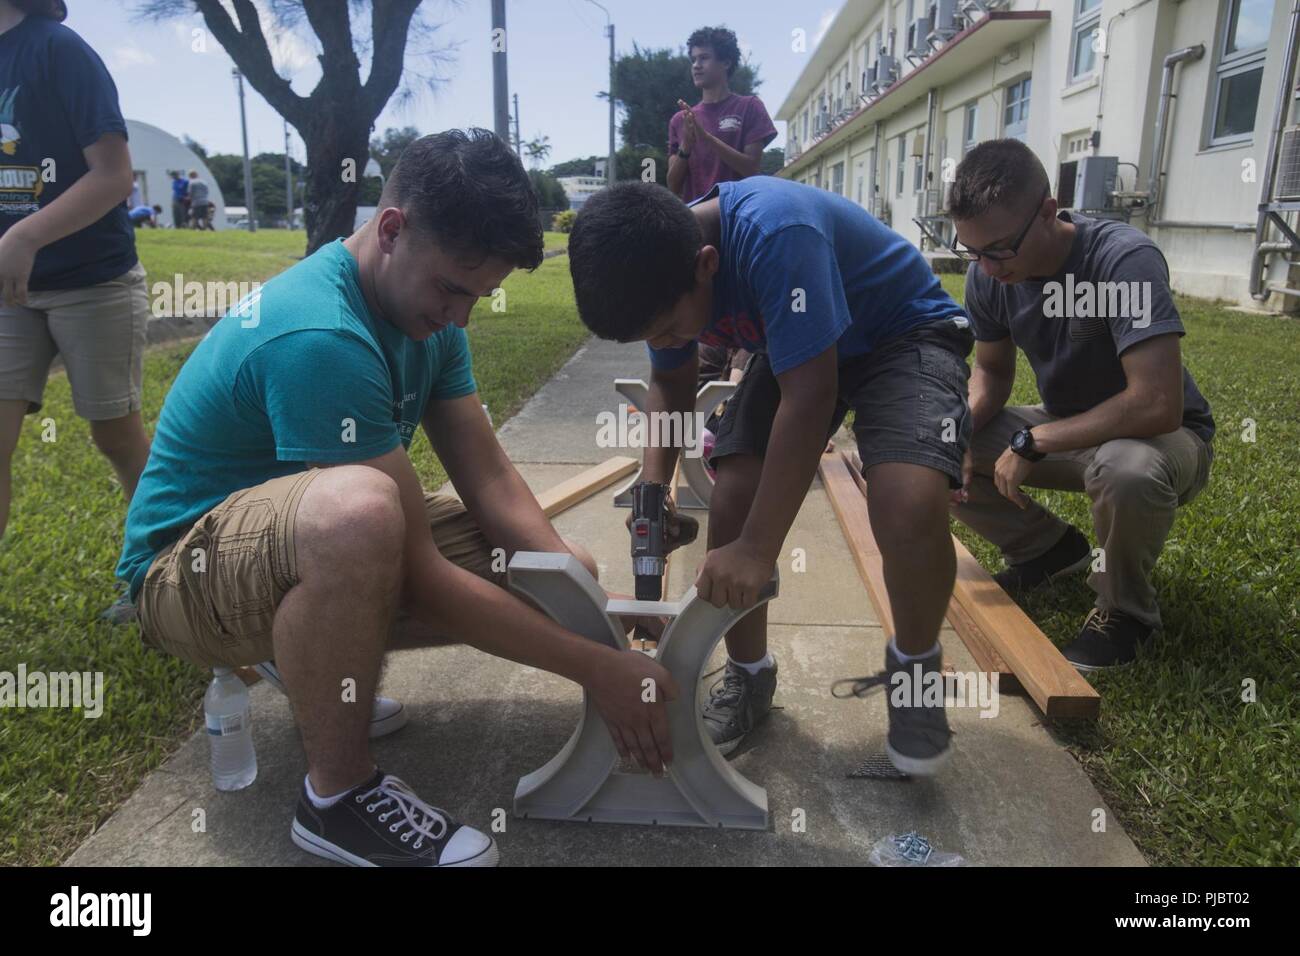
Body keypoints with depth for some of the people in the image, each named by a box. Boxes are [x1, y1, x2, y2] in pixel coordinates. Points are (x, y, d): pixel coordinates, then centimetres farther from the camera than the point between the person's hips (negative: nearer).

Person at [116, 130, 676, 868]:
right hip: (188, 567, -8)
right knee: (356, 508, -43)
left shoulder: (423, 307, -4)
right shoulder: (318, 337, -31)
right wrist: (596, 667, -27)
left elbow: (489, 479, -6)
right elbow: (422, 575, -31)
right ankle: (339, 794, -18)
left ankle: (310, 656, 10)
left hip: (301, 539, 8)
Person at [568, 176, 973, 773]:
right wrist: (653, 489, -11)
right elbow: (670, 380, 3)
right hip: (792, 345, 6)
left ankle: (914, 666, 1)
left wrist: (758, 550, -34)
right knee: (732, 499, -14)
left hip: (904, 333, -5)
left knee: (911, 505, -31)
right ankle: (748, 676, 11)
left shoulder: (775, 234, -38)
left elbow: (809, 394, -37)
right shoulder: (661, 267, -14)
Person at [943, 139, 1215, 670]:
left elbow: (1158, 405, -37)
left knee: (1126, 469, -41)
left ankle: (1125, 609, -9)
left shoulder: (1124, 258, -30)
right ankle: (1051, 549, 13)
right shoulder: (987, 275, -12)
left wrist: (1032, 443, -29)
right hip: (1067, 430, 6)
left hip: (1164, 437, -6)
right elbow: (992, 373, 3)